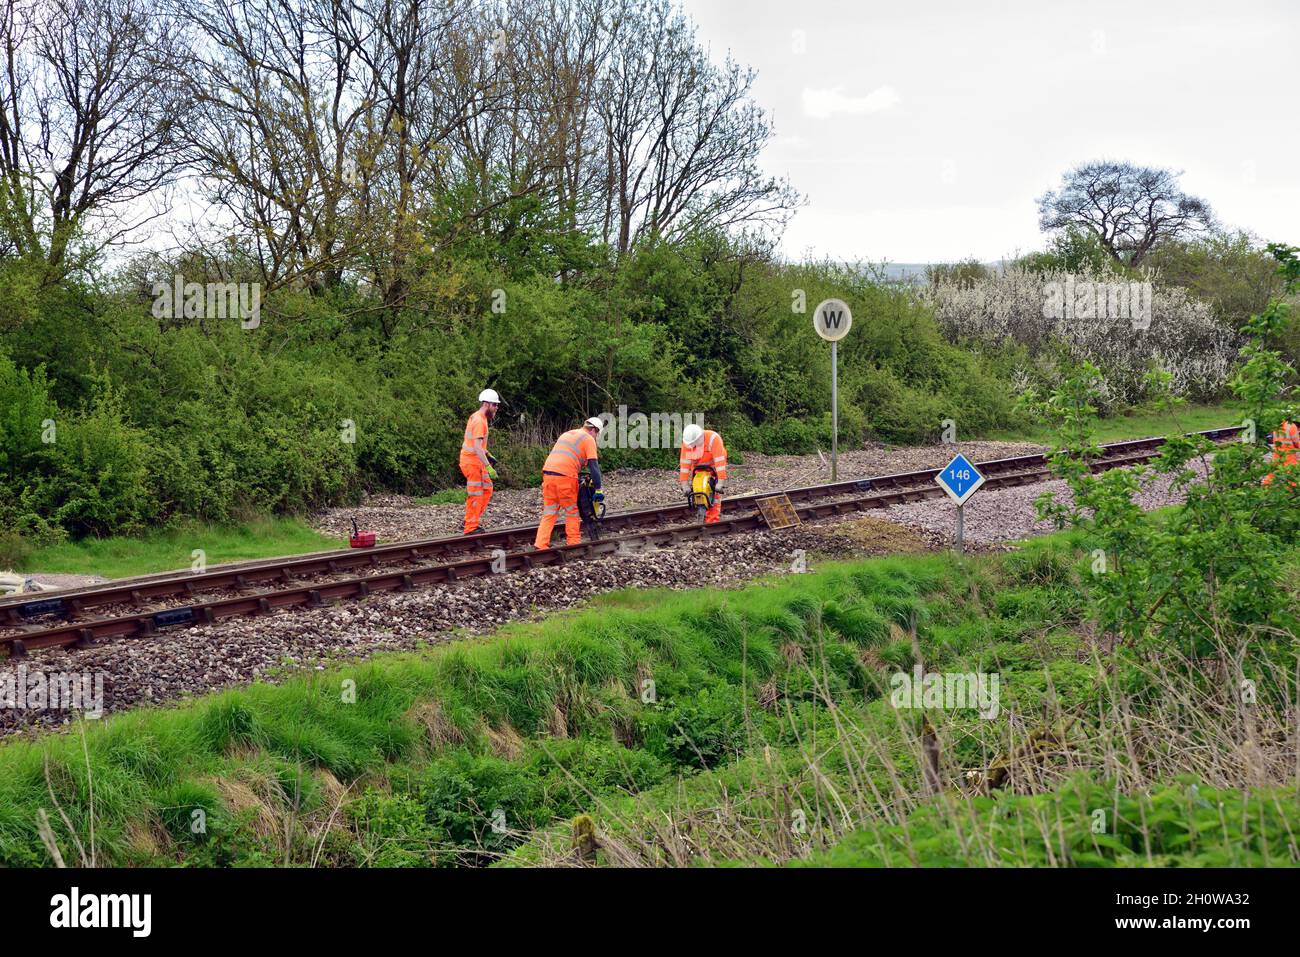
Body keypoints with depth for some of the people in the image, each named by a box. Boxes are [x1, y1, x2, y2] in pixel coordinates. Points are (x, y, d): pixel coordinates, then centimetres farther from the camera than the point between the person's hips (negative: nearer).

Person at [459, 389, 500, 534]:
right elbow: (477, 447, -29)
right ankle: (471, 527, 3)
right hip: (472, 462, -10)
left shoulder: (478, 418, 10)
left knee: (487, 489, 17)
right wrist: (488, 467, -31)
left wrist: (488, 455, 19)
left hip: (476, 461, 10)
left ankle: (471, 521, 22)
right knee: (475, 495, -3)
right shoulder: (479, 421, -21)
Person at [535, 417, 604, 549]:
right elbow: (593, 465, -3)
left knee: (549, 514, 9)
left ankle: (540, 545, -1)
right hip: (565, 476, -6)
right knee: (572, 513, 9)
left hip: (548, 473, 6)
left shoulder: (567, 434, 28)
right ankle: (574, 544, 9)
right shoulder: (589, 439, 5)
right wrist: (598, 489, -2)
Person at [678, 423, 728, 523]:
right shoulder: (686, 442, -18)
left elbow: (719, 461, -35)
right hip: (699, 469, 4)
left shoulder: (713, 439, -32)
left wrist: (720, 482, -39)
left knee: (715, 494, -14)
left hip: (714, 467, -4)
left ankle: (713, 521, -15)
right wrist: (684, 484, -21)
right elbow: (685, 462, -18)